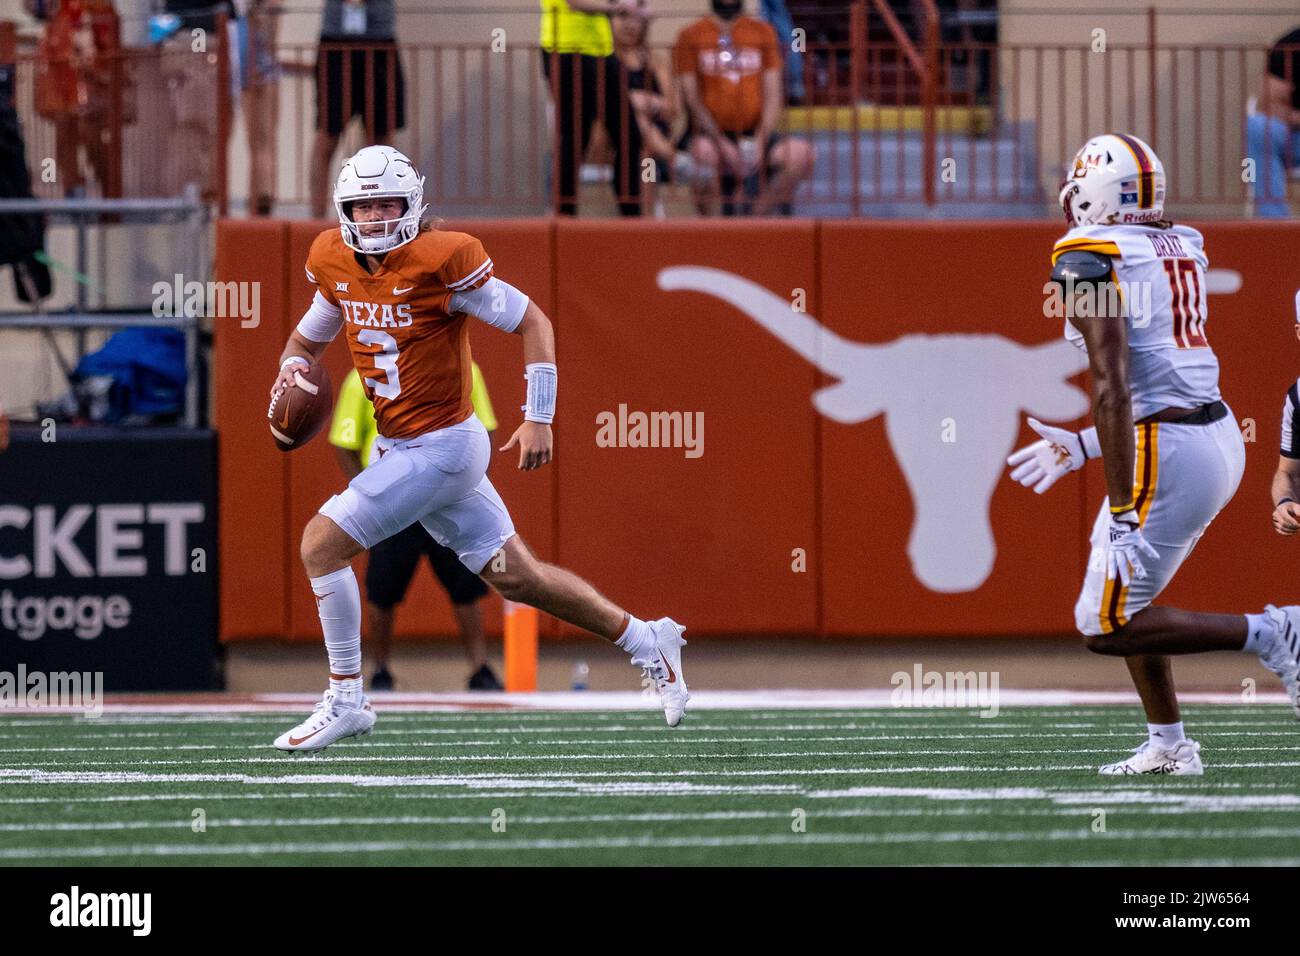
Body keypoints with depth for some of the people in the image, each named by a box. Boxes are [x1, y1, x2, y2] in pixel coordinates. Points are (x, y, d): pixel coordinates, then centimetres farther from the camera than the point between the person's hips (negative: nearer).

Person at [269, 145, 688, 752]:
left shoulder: (441, 260, -18)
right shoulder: (334, 262, 2)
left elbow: (532, 322, -12)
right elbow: (309, 336, 19)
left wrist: (538, 419, -15)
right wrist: (292, 368, -5)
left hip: (442, 447, -7)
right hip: (397, 447, 7)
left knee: (321, 543, -13)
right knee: (516, 577, 14)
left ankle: (345, 700, -2)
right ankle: (648, 644, 29)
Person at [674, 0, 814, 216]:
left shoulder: (763, 32, 12)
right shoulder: (691, 36, 5)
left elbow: (773, 96, 7)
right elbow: (692, 99, -2)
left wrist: (760, 141, -10)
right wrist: (721, 142, -16)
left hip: (755, 135, 3)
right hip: (713, 134, -3)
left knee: (801, 153, -25)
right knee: (704, 151, -38)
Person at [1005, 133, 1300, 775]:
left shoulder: (1089, 258, -11)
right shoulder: (1180, 249, 14)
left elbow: (1112, 390, -19)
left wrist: (1123, 515, -21)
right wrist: (1083, 448, 27)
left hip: (1166, 456, -9)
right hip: (1218, 432, 9)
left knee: (1106, 625, -1)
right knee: (1126, 594, 22)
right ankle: (1169, 747, 23)